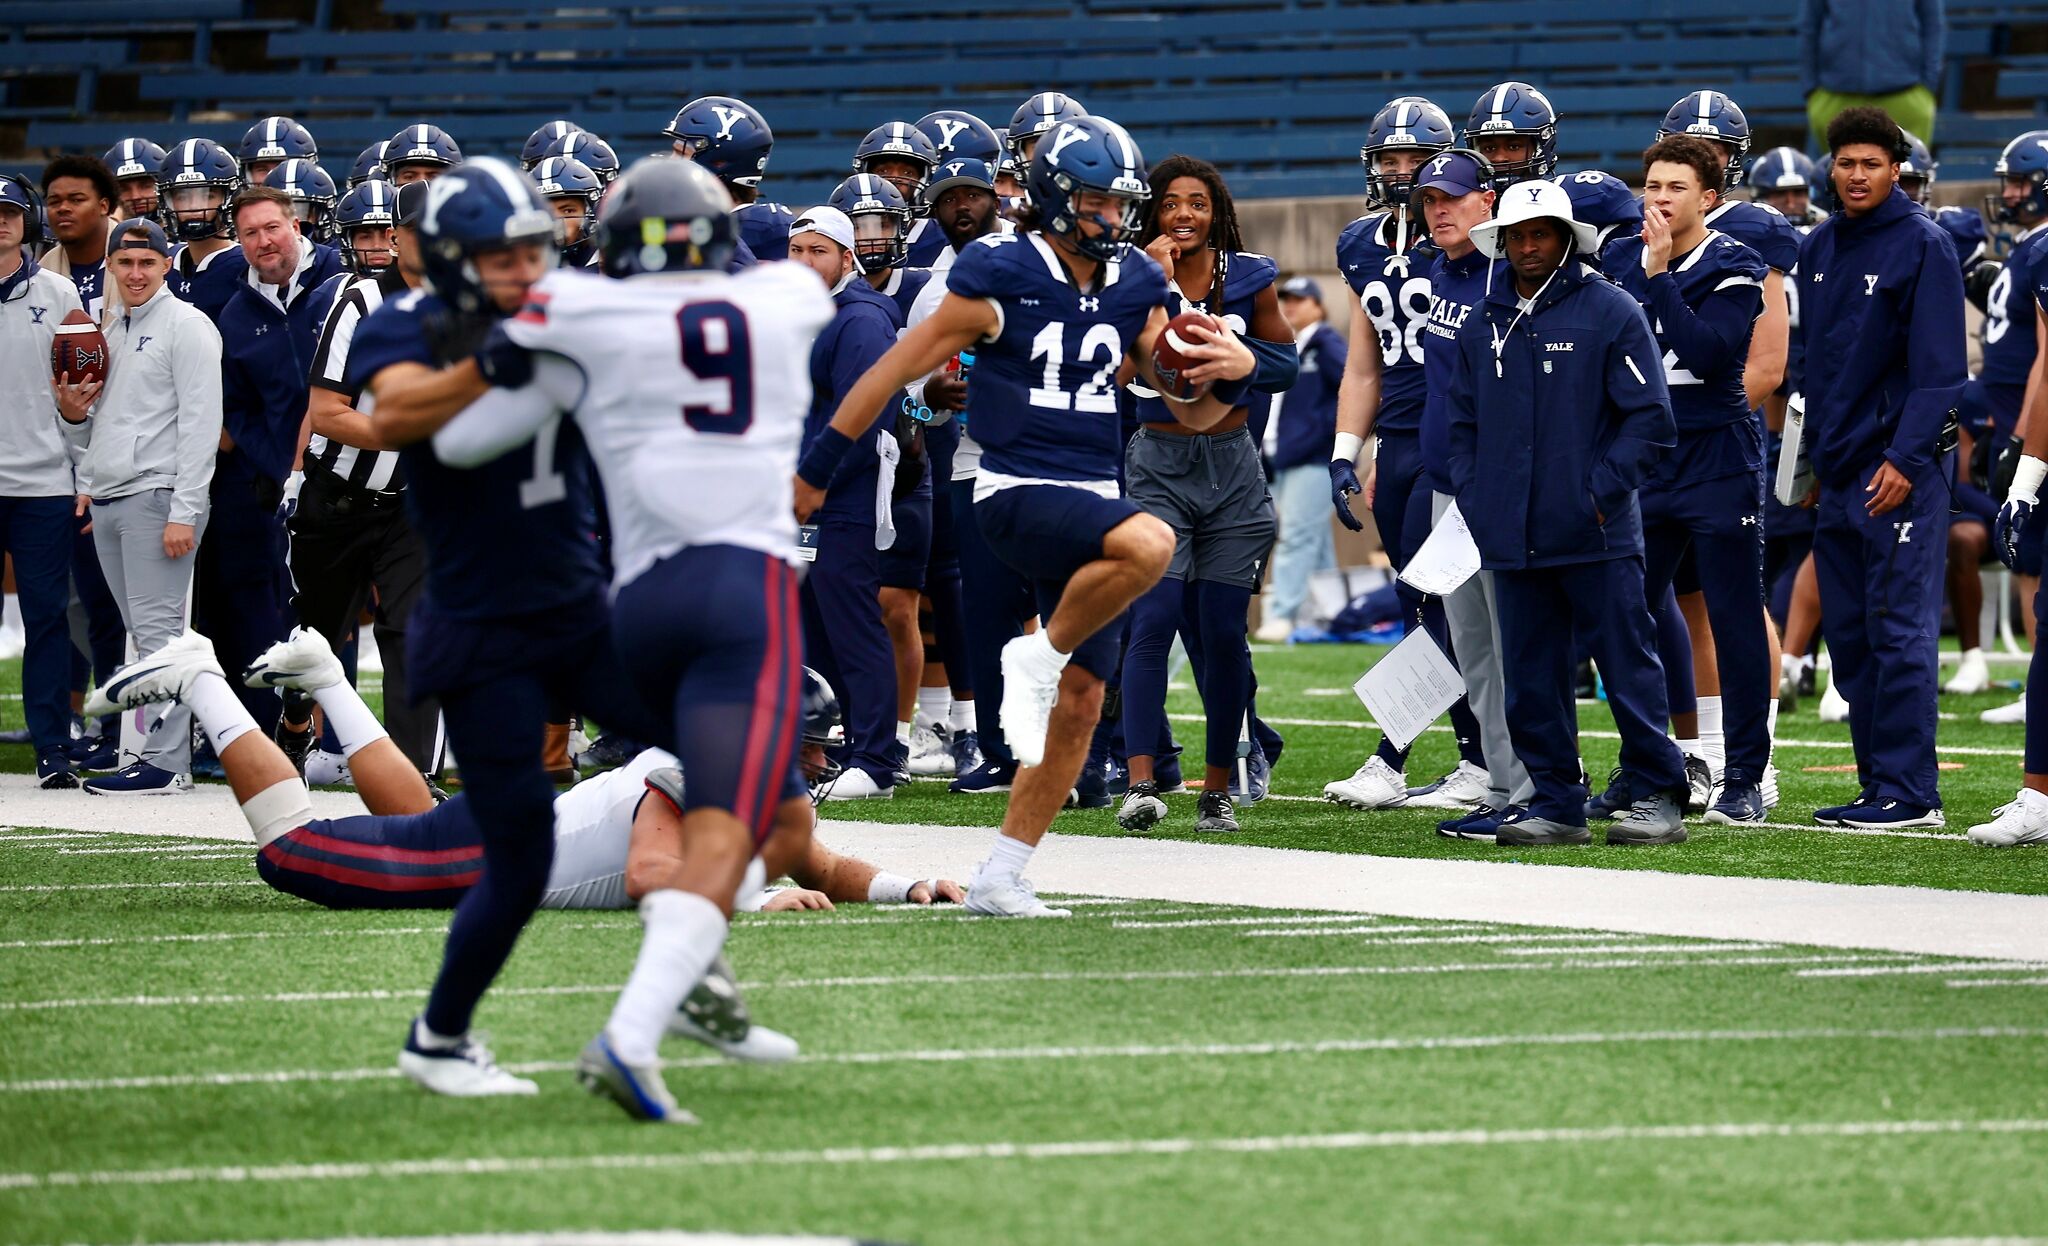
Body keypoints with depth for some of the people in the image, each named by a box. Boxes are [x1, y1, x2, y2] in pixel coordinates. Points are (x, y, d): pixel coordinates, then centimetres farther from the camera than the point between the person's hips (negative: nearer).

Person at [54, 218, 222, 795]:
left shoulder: (185, 326, -4)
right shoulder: (112, 334, 21)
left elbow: (201, 422, -11)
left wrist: (183, 512, -17)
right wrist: (75, 413, 4)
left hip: (155, 498, -8)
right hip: (107, 503, 8)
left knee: (158, 632, -10)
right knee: (145, 638, 8)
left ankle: (164, 762, -12)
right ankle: (169, 754, 11)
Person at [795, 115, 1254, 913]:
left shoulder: (1135, 287, 8)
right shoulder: (1000, 278, -9)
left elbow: (1194, 411, 11)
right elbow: (898, 369, -3)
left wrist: (1233, 374, -13)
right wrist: (816, 469, 1)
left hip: (1089, 501, 7)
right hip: (1017, 494, -7)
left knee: (1080, 705, 2)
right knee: (1149, 545, -35)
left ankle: (1001, 876, 11)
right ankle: (1039, 656, -11)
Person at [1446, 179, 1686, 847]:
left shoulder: (1612, 312, -3)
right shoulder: (1482, 326, 13)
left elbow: (1649, 417, -5)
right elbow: (1464, 423, 20)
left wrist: (1601, 494, -11)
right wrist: (1476, 503, 7)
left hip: (1595, 539, -5)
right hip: (1513, 539, 5)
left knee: (1627, 666, -3)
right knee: (1532, 678, 6)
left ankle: (1656, 797, 2)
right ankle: (1555, 803, 12)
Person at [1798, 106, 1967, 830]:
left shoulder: (1923, 246, -7)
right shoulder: (1819, 249, 14)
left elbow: (1938, 367, -11)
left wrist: (1906, 457, -18)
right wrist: (1814, 457, 16)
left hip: (1901, 470, -7)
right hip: (1839, 472, 7)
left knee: (1899, 632, -8)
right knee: (1850, 636, 8)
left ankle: (1908, 792, -8)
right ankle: (1879, 782, 13)